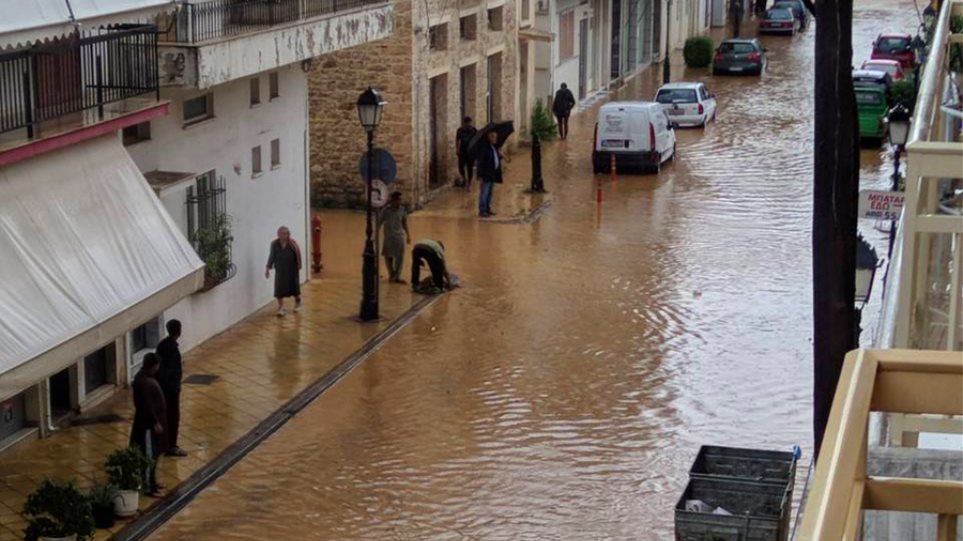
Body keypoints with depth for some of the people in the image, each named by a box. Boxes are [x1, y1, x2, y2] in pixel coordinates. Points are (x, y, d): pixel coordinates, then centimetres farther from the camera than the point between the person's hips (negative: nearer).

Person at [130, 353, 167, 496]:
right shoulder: (143, 382, -24)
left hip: (155, 420, 10)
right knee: (149, 455, -2)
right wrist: (155, 423, -21)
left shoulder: (148, 377, 8)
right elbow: (147, 405, -24)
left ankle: (152, 482, 28)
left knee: (155, 454, 18)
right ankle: (148, 487, 4)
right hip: (148, 423, -10)